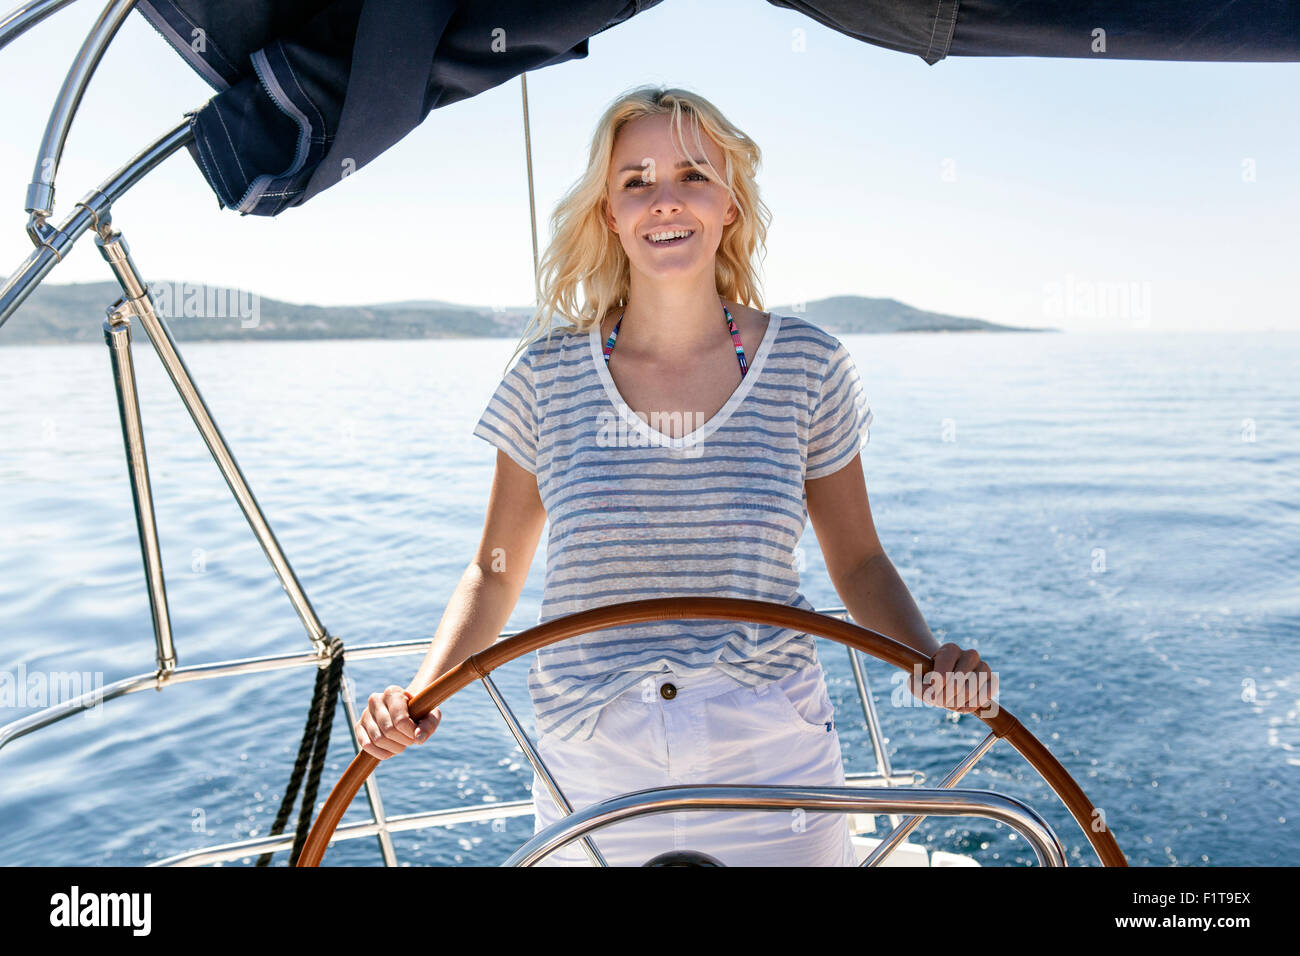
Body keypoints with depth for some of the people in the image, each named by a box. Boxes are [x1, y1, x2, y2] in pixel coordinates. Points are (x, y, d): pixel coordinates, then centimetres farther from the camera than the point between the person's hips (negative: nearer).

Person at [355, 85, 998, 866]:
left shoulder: (808, 367, -4)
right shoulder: (548, 375, -4)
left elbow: (858, 562, 4)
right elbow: (496, 573, 5)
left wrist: (930, 658, -13)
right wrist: (424, 693, -9)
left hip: (771, 771, 0)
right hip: (591, 781, 1)